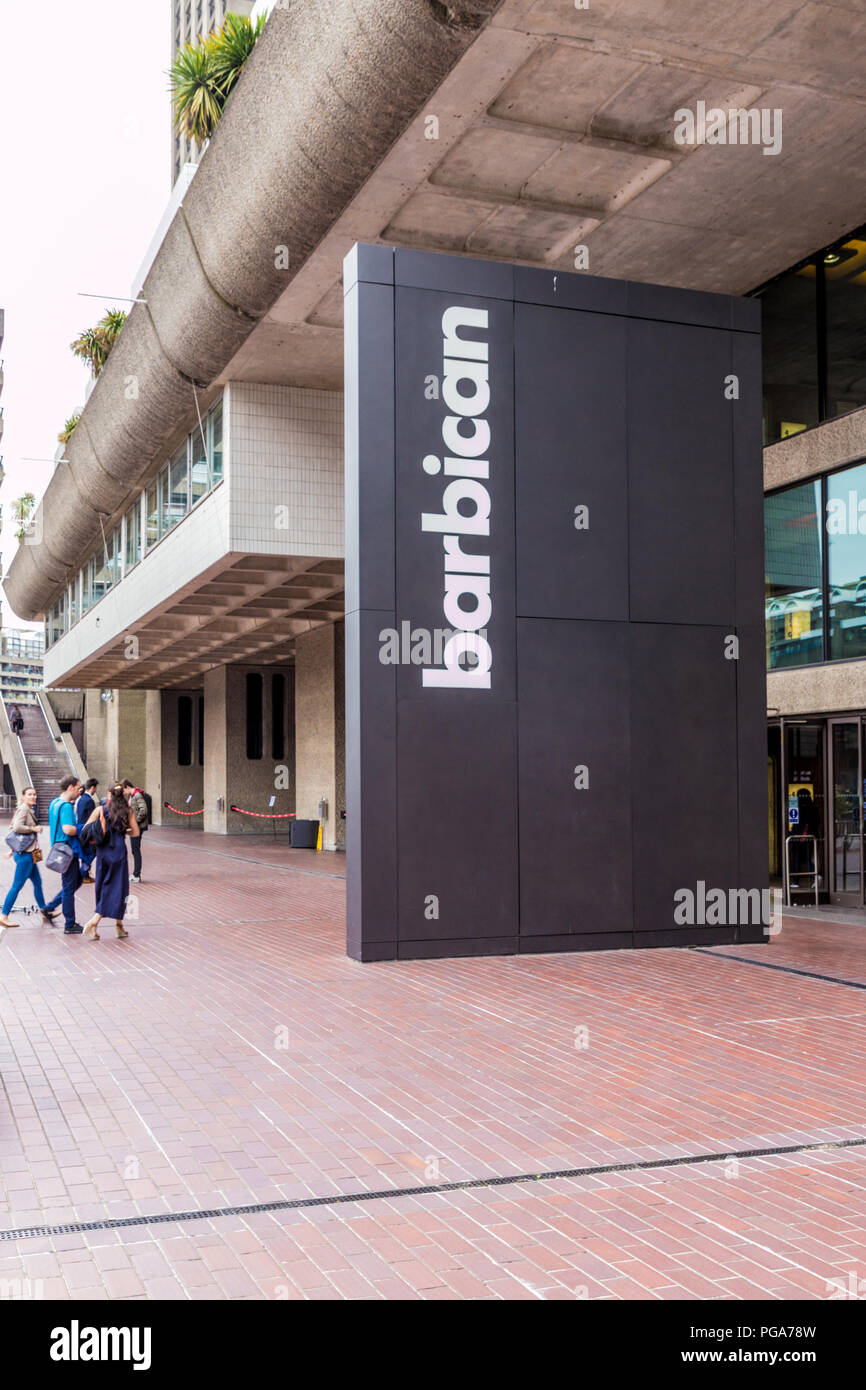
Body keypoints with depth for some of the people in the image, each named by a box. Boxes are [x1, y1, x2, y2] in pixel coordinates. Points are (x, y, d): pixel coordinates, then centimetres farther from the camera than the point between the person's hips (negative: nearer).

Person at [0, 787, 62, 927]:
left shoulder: (29, 810, 15)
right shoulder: (23, 809, -13)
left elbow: (15, 828, 21)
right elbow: (17, 827, -27)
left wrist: (12, 850, 23)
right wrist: (34, 828, -16)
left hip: (29, 854, 10)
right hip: (25, 854, -10)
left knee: (38, 883, 16)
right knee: (17, 886, -7)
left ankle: (45, 913, 26)